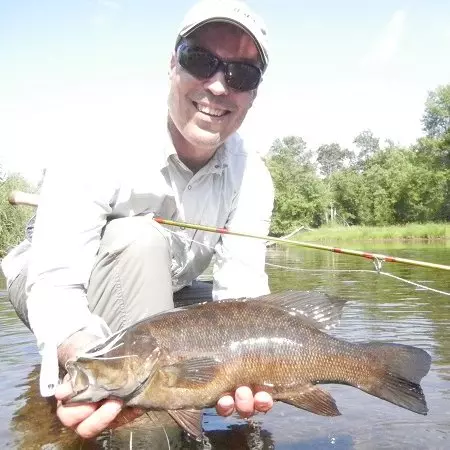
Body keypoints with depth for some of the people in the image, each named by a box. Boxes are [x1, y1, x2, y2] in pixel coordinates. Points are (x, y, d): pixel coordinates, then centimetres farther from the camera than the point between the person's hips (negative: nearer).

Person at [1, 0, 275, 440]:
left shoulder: (252, 178, -17)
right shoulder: (101, 153, -30)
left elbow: (242, 294, -22)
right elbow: (56, 285, -35)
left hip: (158, 294, 5)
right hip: (51, 285, -4)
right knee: (140, 239, -34)